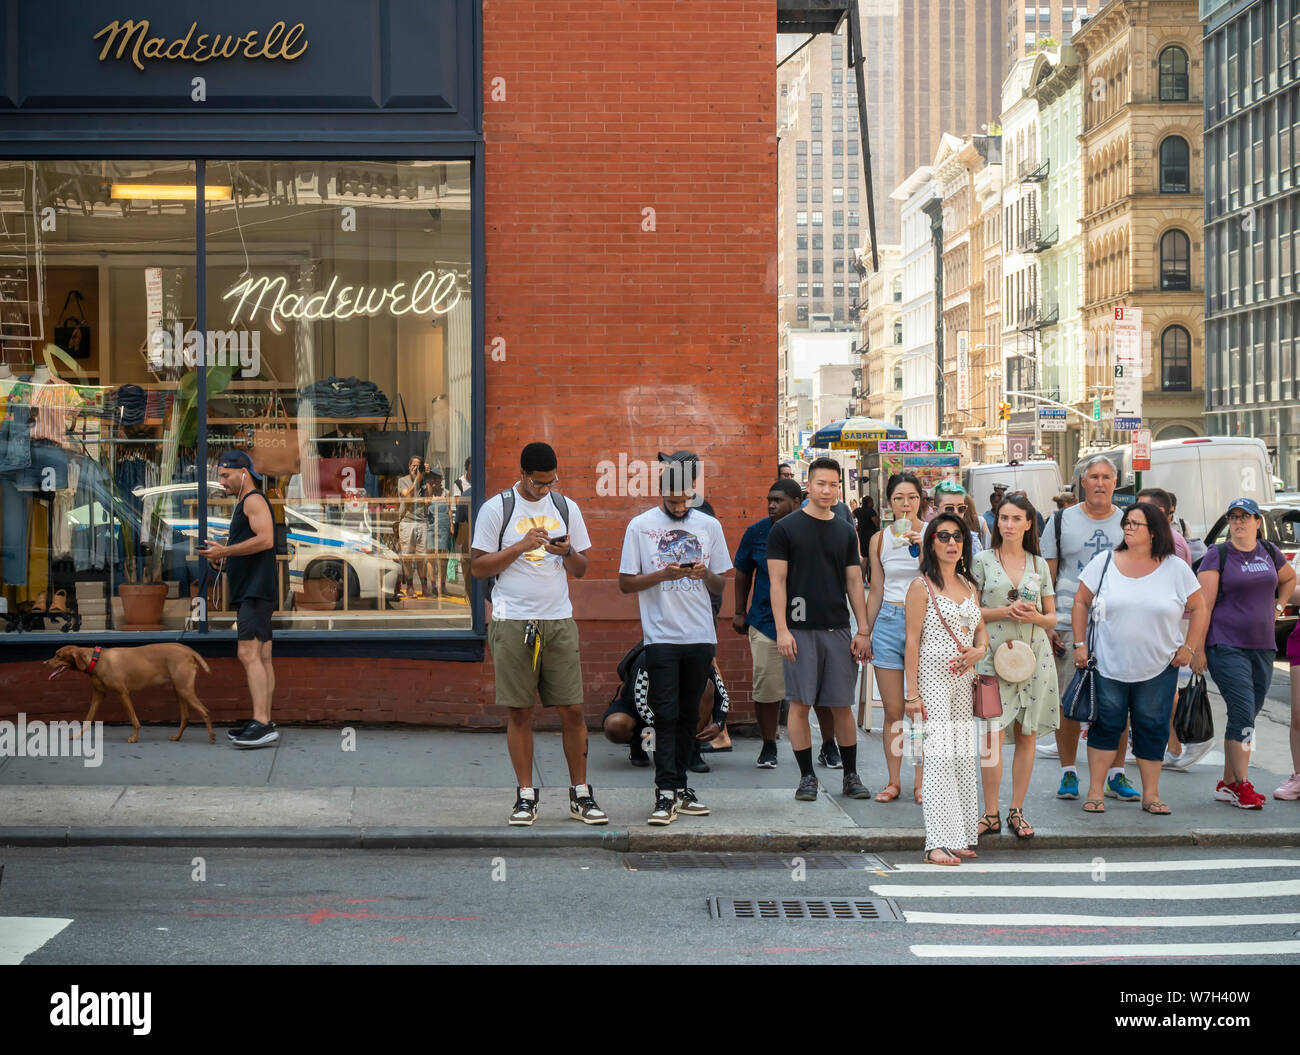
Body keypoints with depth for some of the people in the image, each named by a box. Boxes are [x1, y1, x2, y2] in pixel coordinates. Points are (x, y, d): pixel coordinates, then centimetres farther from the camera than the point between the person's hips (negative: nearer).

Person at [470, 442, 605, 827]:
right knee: (519, 711, 1)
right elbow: (478, 567, -1)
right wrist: (521, 546, -12)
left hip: (559, 621, 3)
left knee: (572, 709, 0)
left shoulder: (566, 507, 11)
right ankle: (526, 796, 10)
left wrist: (568, 553, -7)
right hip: (512, 621, -2)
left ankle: (581, 795, 9)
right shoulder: (496, 509, 1)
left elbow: (581, 569, 15)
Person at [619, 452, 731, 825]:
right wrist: (662, 574, -15)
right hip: (661, 636, -3)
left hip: (701, 636, 3)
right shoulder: (641, 526, 1)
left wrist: (707, 574, -10)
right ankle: (666, 793, -11)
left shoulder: (709, 526, 9)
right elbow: (625, 583, 1)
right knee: (666, 715, -8)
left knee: (689, 715, 9)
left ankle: (680, 786, 15)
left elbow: (721, 584, 13)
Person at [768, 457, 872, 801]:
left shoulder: (846, 532, 12)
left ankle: (851, 776, 15)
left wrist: (863, 631, 4)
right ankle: (806, 776, 8)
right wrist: (782, 630, -12)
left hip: (838, 630, 3)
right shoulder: (785, 529, 0)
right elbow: (777, 582, -3)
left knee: (842, 705, 5)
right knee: (800, 704, -2)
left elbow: (854, 583, 12)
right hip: (800, 630, -3)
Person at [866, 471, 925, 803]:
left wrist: (921, 546, -23)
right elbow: (875, 592, 13)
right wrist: (865, 633, 12)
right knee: (893, 710, 3)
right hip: (888, 622, 2)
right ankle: (894, 781, 13)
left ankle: (920, 782, 9)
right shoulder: (879, 539, 8)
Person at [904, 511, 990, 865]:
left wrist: (979, 651, -4)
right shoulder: (922, 586, -4)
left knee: (964, 757, 6)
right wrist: (912, 693, -13)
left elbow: (981, 630, 21)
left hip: (964, 680, 6)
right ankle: (938, 843, -12)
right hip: (933, 679, -6)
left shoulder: (969, 586, 14)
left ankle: (961, 837, 13)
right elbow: (912, 641, -8)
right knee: (940, 756, -11)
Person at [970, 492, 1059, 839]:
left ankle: (1017, 811, 12)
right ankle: (991, 813, -1)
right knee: (992, 734, -8)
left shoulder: (1039, 565, 13)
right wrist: (1006, 611, -12)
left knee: (1026, 735, 3)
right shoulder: (983, 561, 5)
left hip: (1033, 655, 3)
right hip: (994, 654, -3)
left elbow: (1052, 617, 14)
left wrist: (1034, 616, -8)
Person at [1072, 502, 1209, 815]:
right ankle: (1095, 792, 11)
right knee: (1106, 725, 4)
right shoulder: (1104, 562, 1)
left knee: (1153, 729, 5)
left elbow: (1200, 609, 6)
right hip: (1109, 666, 0)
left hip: (1159, 668, 0)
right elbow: (1081, 602, 7)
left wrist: (1189, 649, -1)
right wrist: (1080, 644, 0)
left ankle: (1151, 795, 14)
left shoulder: (1176, 569, 0)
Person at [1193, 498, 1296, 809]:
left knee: (1247, 717, 7)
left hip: (1263, 647, 5)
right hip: (1226, 646, -5)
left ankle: (1227, 784, 16)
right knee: (1243, 713, -14)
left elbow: (1290, 578, 33)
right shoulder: (1218, 555, -4)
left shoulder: (1269, 553, 11)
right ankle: (1242, 785, -8)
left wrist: (1277, 606, 18)